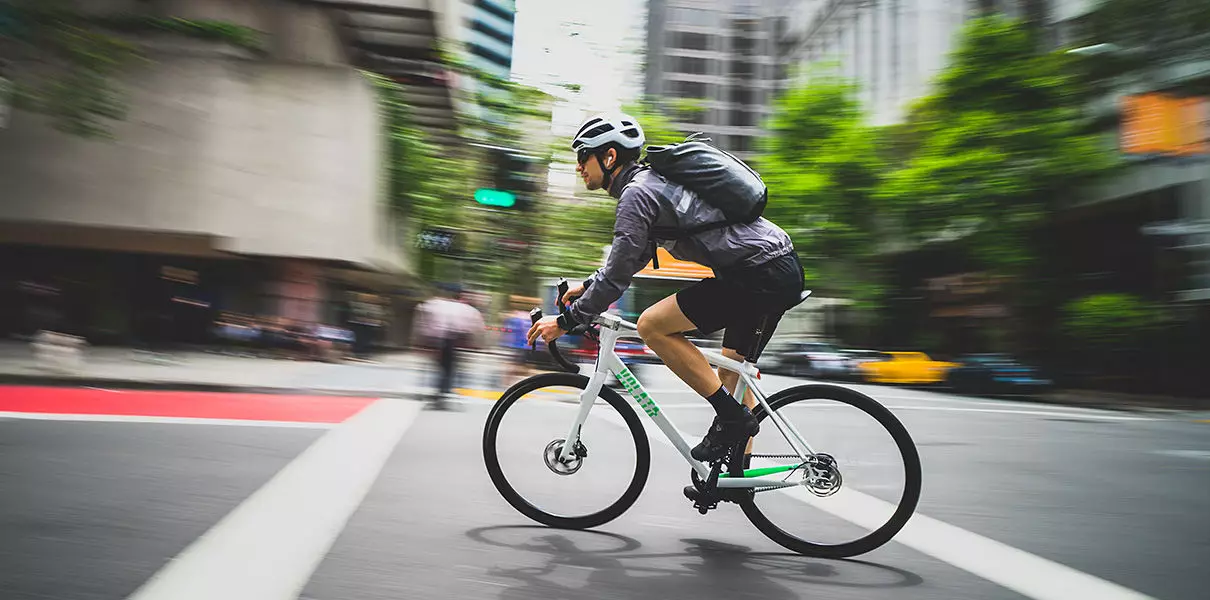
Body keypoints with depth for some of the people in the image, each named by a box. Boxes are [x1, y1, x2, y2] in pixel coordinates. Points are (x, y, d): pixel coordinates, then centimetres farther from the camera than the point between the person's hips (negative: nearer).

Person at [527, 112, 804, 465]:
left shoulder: (637, 193, -11)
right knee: (731, 374, 19)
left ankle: (732, 417, -2)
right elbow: (631, 257, 32)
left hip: (760, 274, -10)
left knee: (652, 326, -8)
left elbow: (618, 277, -13)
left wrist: (566, 322, -2)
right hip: (783, 270, 10)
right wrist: (587, 286, 28)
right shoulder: (654, 181, 20)